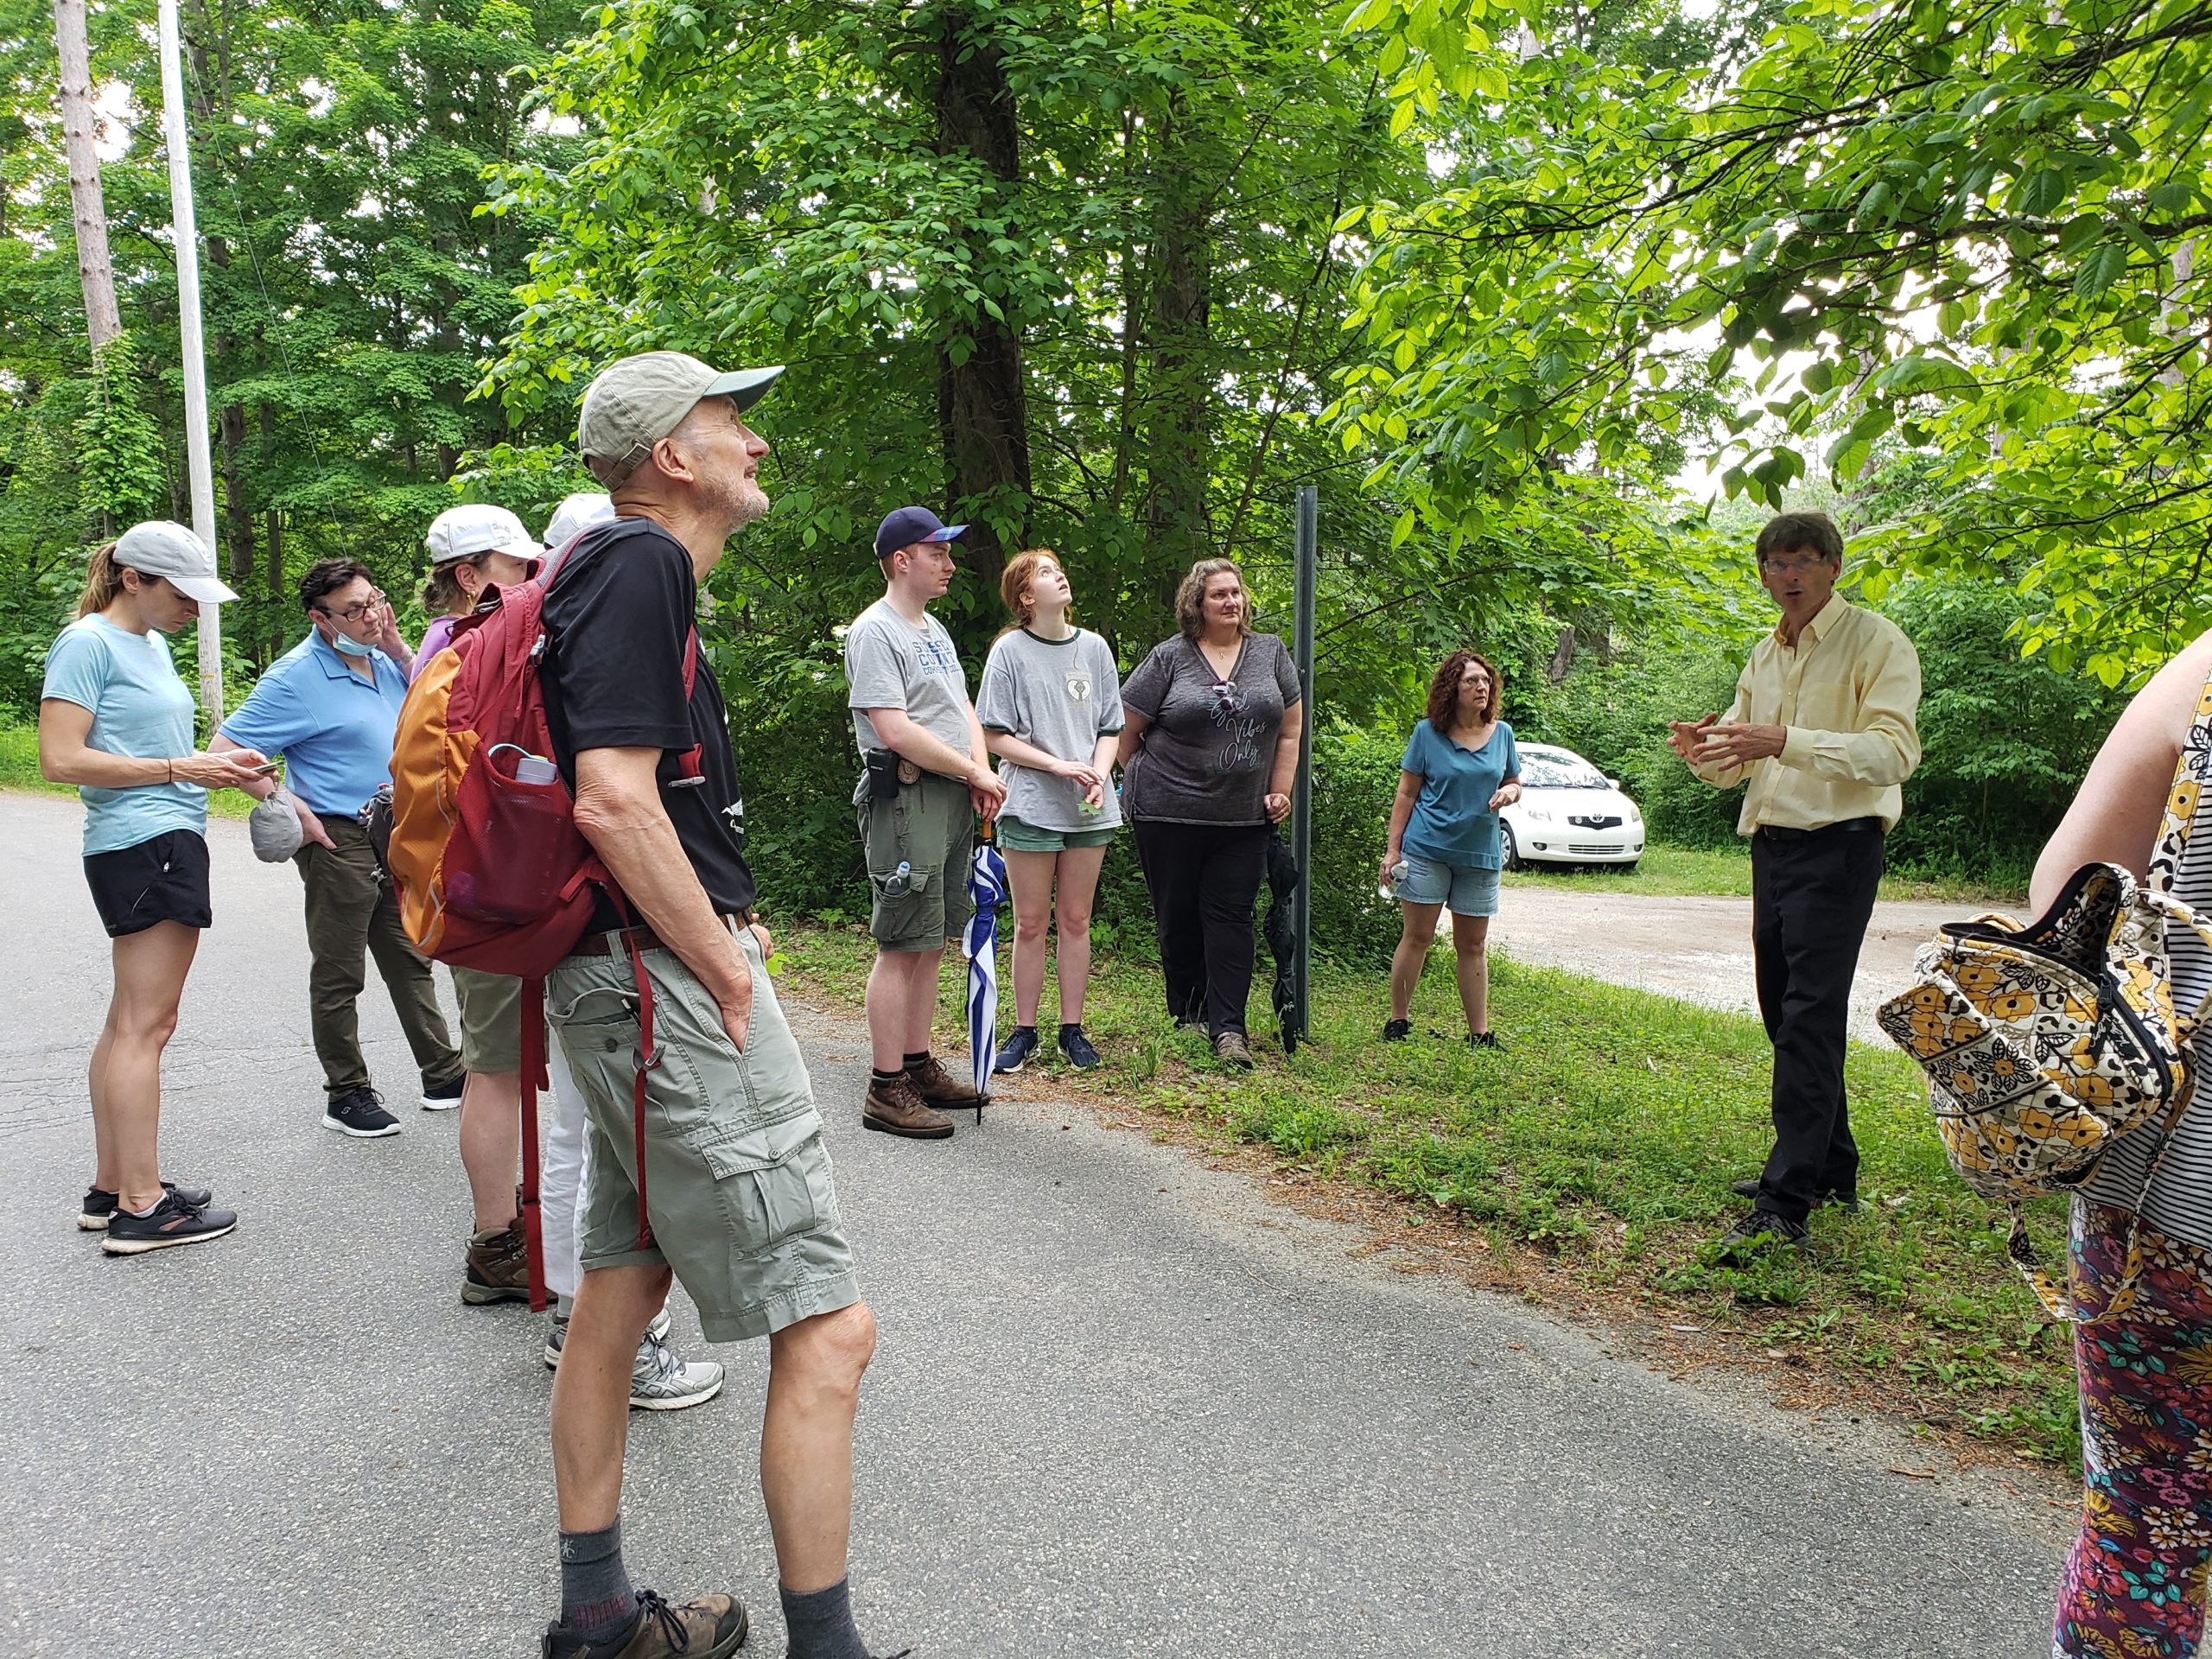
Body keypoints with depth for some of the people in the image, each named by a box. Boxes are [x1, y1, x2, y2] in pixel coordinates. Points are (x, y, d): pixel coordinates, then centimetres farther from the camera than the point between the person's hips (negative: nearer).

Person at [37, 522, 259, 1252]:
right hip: (142, 844, -10)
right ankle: (141, 1208, -3)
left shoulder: (151, 644, 18)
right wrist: (180, 770, -16)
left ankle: (110, 1189, 21)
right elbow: (61, 760, -16)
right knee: (146, 1024, -8)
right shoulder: (88, 643, -9)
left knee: (129, 1022, 13)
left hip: (169, 842, 10)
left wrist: (217, 765, 8)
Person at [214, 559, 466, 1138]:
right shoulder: (297, 677, -14)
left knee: (411, 960, 15)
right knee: (339, 975, 4)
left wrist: (400, 651, 4)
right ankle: (347, 1095, 15)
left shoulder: (382, 661, 7)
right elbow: (225, 749, -14)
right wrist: (288, 807, -20)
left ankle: (443, 1075, 25)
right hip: (339, 839, -7)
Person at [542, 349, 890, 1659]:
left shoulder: (623, 572, 18)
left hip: (634, 982, 11)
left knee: (625, 1281, 17)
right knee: (828, 1327, -6)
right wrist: (729, 974, -16)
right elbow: (615, 802, -24)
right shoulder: (639, 565, -14)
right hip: (671, 981, -11)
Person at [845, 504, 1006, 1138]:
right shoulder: (874, 631, -10)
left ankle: (918, 1066, 21)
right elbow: (896, 731, -18)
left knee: (932, 942, 12)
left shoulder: (935, 629, 20)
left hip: (955, 801, 9)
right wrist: (974, 771, -10)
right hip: (907, 798, -9)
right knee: (903, 944, -8)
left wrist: (981, 773, 2)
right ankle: (886, 1090, -3)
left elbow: (963, 709, 21)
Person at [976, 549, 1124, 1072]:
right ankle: (1024, 1032, 15)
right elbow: (995, 736, -5)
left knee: (1075, 921, 8)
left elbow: (1110, 728, 10)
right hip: (1030, 806, -3)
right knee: (1030, 923, 4)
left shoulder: (1094, 647, 7)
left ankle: (1072, 1029, 18)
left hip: (1089, 810, 3)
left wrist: (1098, 777, -8)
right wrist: (1061, 765, -14)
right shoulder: (1010, 651, -3)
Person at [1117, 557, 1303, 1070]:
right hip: (1169, 815, -2)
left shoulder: (1270, 652, 8)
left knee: (1230, 915, -2)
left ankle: (1228, 1027, -1)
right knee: (1178, 917, 5)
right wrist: (1145, 782, 8)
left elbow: (1290, 730, 12)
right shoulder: (1170, 657, -1)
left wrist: (1279, 792, 6)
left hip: (1244, 818, 2)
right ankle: (1184, 1018, 19)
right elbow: (1126, 729, 3)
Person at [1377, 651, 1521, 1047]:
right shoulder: (1427, 732, -2)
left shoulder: (1502, 733, 7)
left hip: (1480, 853, 3)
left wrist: (1509, 793, -9)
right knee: (1417, 937, 1)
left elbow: (1514, 783, 17)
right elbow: (1406, 793, 0)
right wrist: (1393, 850, -4)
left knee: (1473, 944, 8)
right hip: (1427, 849, -3)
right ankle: (1398, 1021, 13)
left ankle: (1480, 1032, 14)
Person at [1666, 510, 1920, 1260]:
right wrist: (1705, 750, -5)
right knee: (1784, 1013, 13)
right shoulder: (1764, 656, 16)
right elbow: (1740, 764, 19)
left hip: (1838, 847, -8)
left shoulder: (1876, 642, -7)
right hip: (1771, 846, 8)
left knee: (1810, 1019, -12)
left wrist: (1787, 741, -31)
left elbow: (1894, 752, -20)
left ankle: (1786, 1203, -12)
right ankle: (1831, 1168, 27)